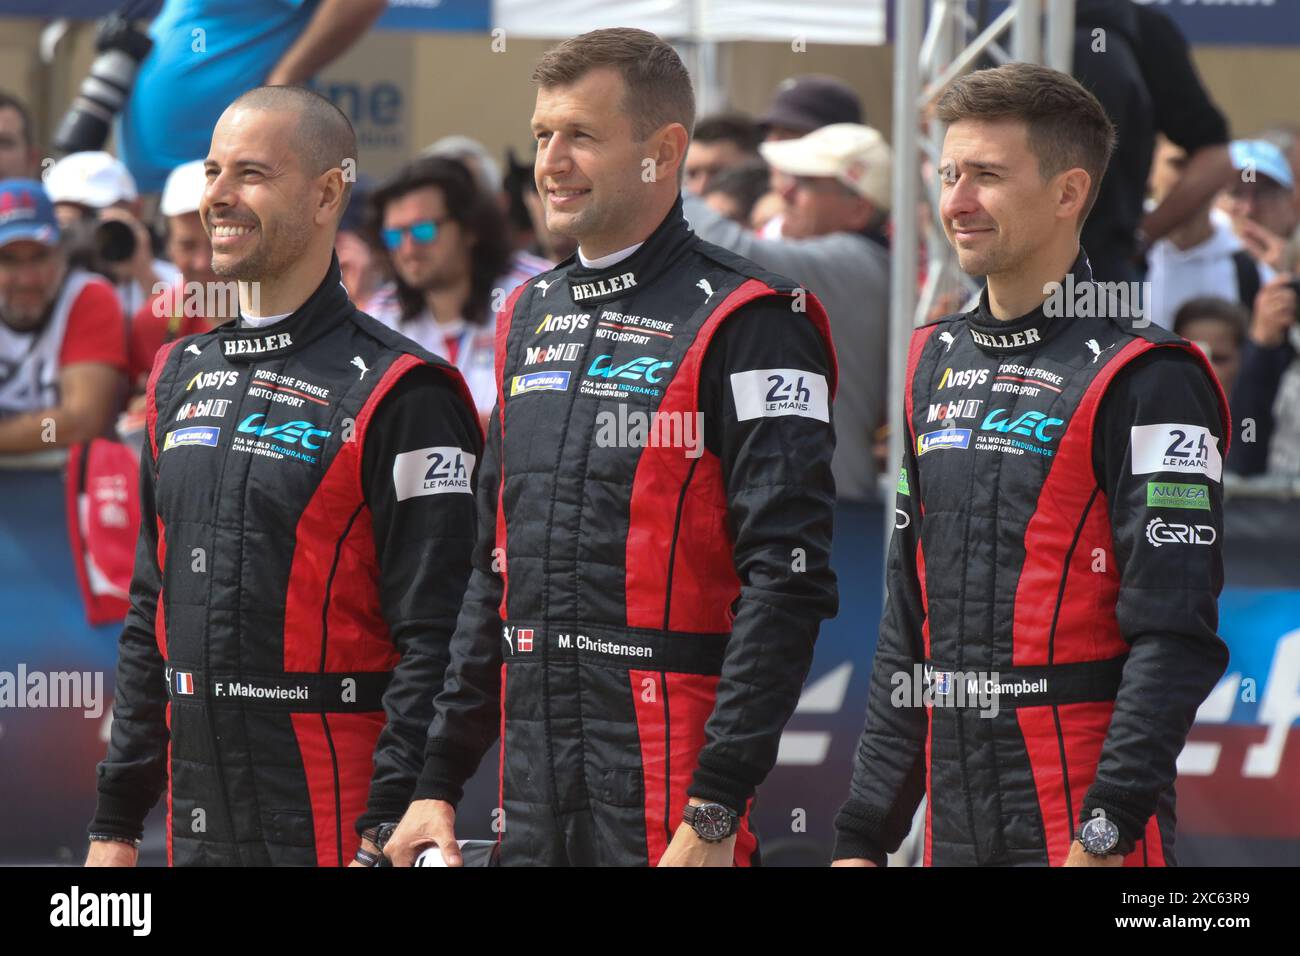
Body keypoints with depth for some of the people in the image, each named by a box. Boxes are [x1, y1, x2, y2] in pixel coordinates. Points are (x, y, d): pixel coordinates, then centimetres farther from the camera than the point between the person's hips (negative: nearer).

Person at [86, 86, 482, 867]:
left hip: (337, 822, -6)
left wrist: (388, 835, -19)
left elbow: (435, 641, -13)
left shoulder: (401, 395, -8)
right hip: (200, 821, 7)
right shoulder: (183, 376, 14)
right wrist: (117, 823, 15)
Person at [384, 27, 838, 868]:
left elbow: (787, 585, -14)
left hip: (670, 796, -7)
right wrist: (439, 782, 15)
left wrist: (713, 811, -19)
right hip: (535, 799, 7)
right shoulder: (530, 318, 16)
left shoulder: (747, 326, -7)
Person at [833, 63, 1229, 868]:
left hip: (1082, 823, -6)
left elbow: (1176, 637, -14)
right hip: (957, 821, 7)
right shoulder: (938, 364, 14)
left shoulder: (1144, 379, -8)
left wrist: (1107, 832, -20)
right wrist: (865, 833, 14)